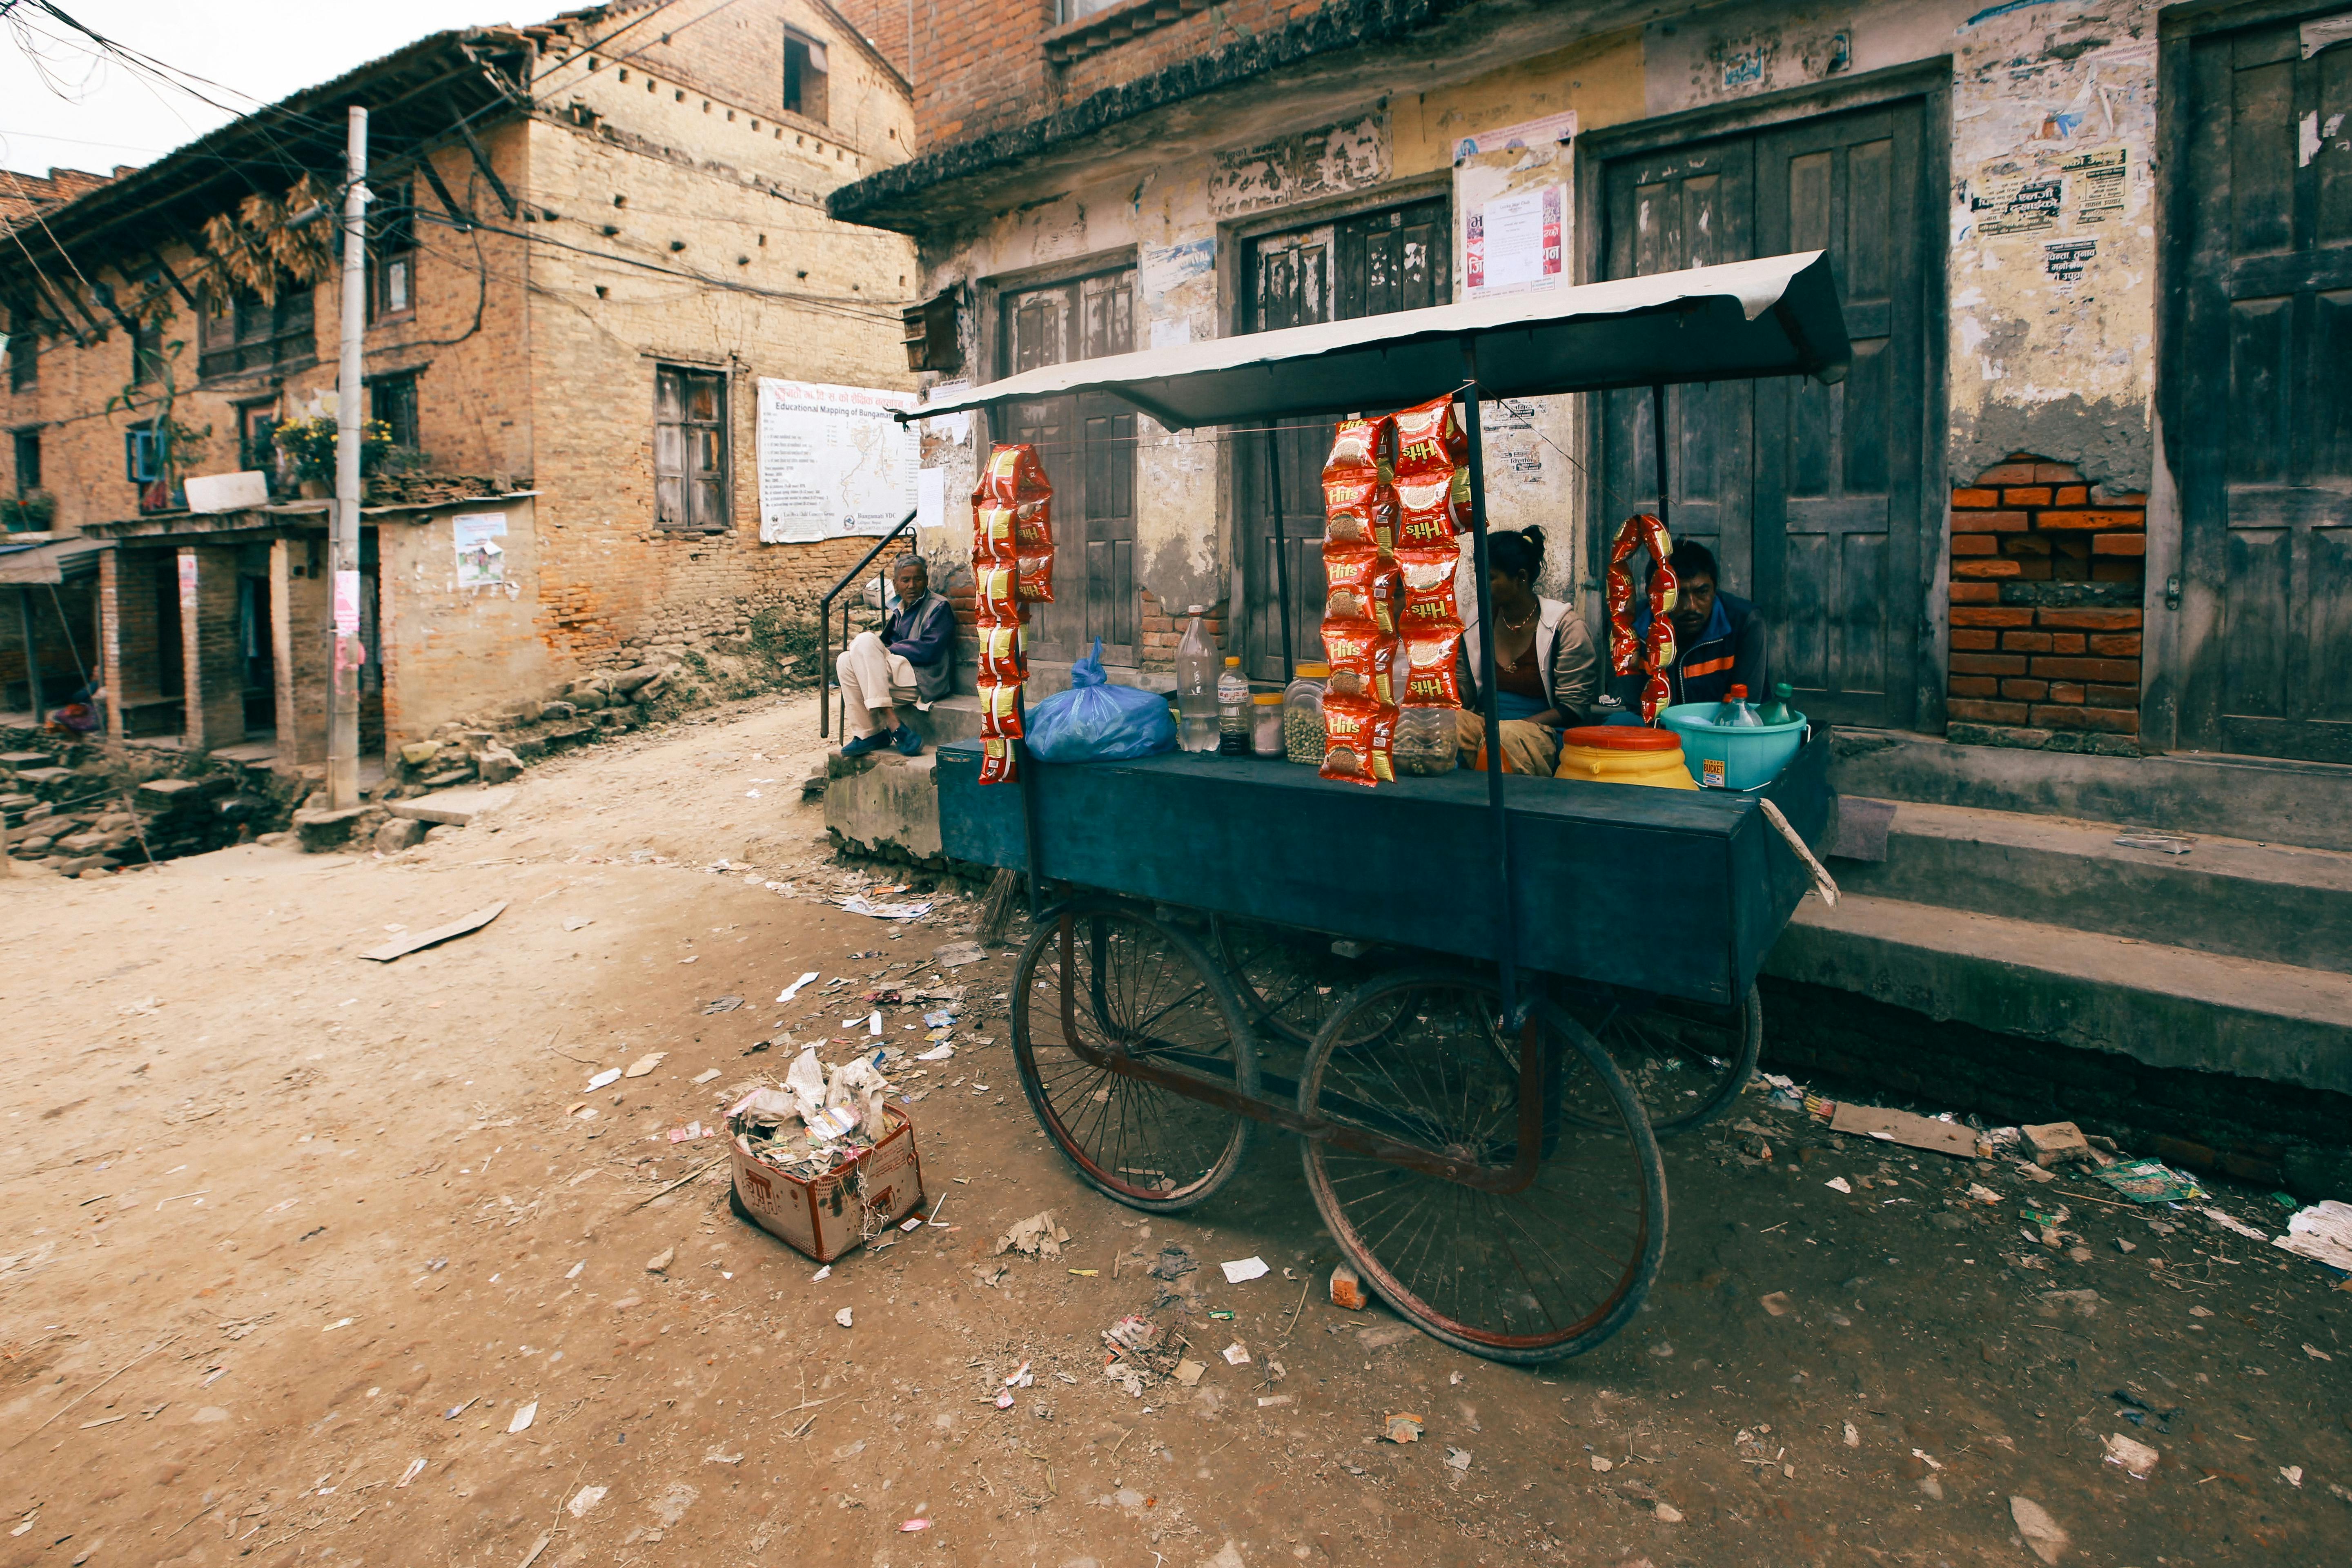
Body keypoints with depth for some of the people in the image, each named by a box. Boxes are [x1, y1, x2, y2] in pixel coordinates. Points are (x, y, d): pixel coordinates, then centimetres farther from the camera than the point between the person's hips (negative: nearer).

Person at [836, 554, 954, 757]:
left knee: (865, 641, -22)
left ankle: (892, 725, -33)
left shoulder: (940, 607, -1)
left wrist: (887, 649, -7)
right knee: (845, 661, -10)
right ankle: (866, 733, -16)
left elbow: (929, 651, -13)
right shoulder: (899, 609, 22)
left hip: (924, 681, -7)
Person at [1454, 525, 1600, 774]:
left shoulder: (1565, 625, -4)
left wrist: (1517, 726, -16)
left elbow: (1573, 708, -6)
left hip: (1543, 733, -4)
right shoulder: (1475, 621, 9)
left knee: (1507, 738, -39)